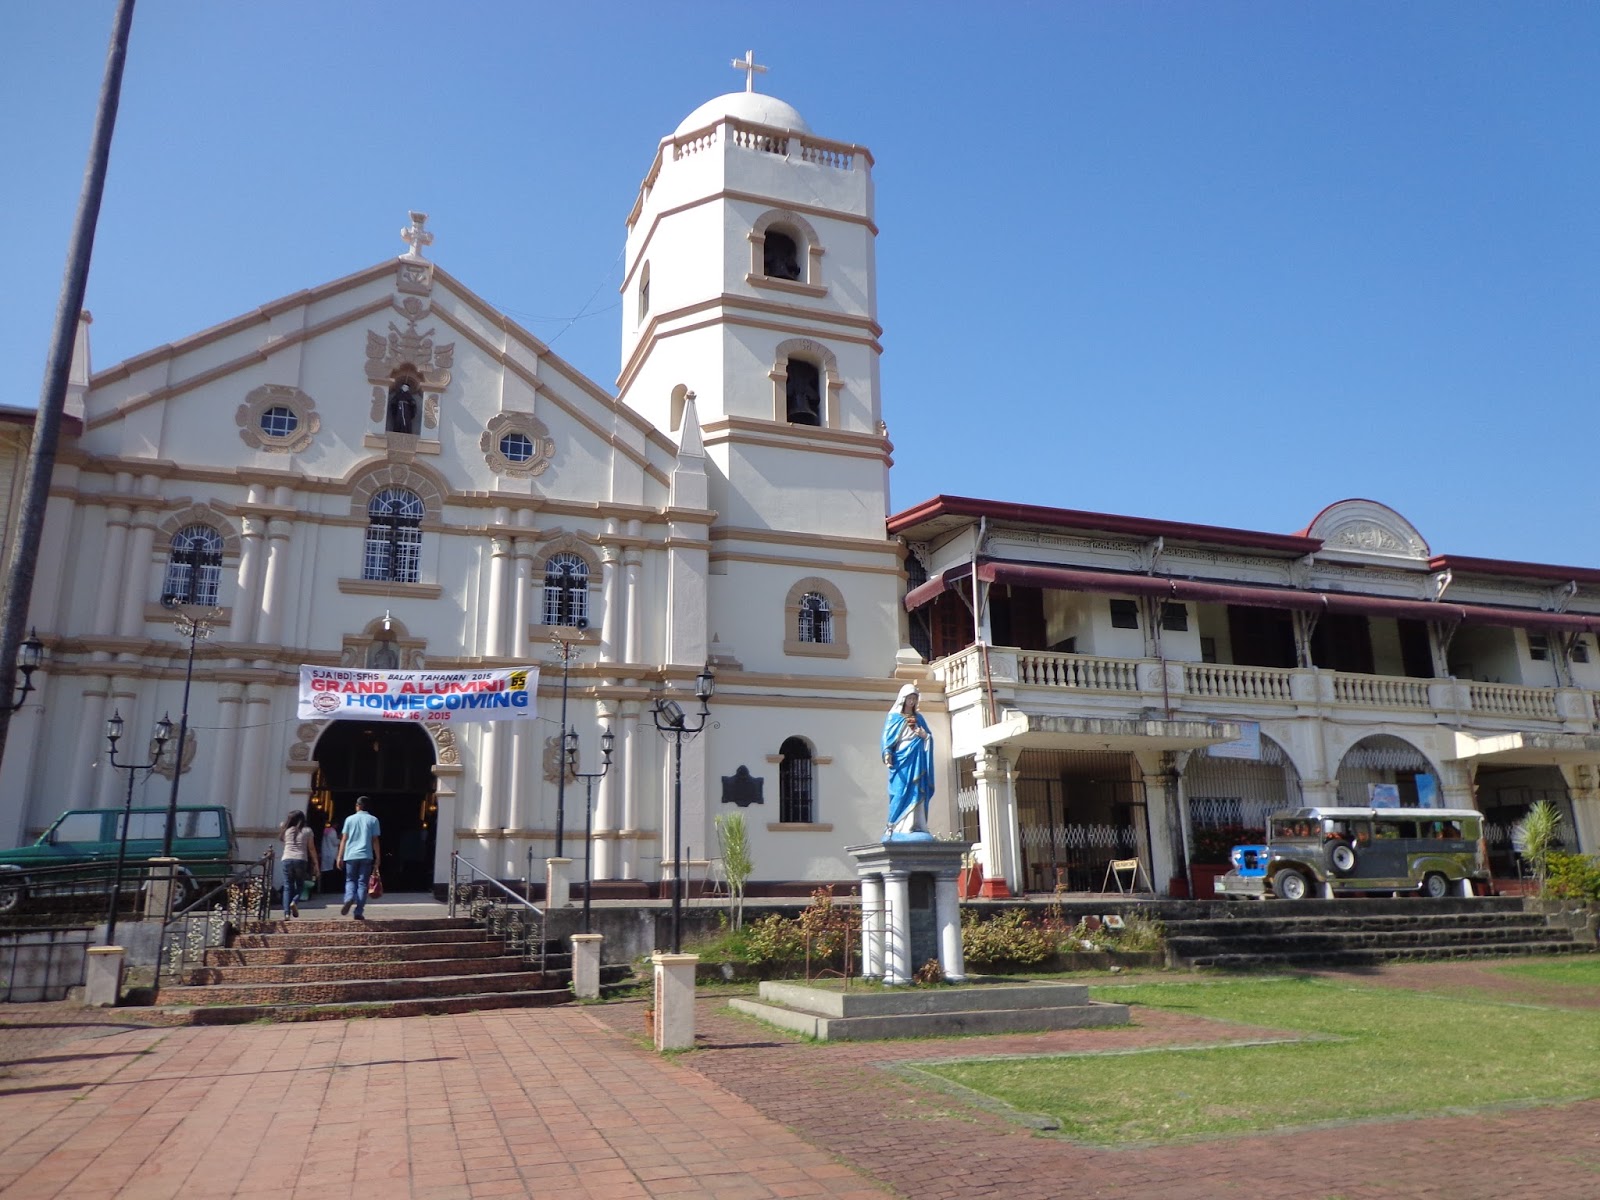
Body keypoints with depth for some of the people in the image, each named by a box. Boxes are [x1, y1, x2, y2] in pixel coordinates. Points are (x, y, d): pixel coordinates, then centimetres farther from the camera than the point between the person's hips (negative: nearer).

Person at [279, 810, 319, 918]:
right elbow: (311, 849, 5)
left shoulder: (287, 830, 9)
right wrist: (315, 863, 10)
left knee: (287, 886, 4)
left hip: (287, 859, 1)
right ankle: (295, 902, -15)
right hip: (301, 860, -1)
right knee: (300, 885, 12)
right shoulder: (307, 831, 5)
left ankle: (287, 912, -5)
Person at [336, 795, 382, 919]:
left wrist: (340, 857, 9)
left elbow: (344, 839, 4)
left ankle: (349, 898, -14)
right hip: (366, 856, -1)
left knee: (350, 880, 15)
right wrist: (377, 859, 4)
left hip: (351, 855, 1)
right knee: (362, 883, 4)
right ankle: (359, 912, 0)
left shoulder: (350, 819, 6)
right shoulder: (373, 820, 3)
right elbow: (375, 840, 1)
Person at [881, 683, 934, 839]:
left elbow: (930, 736, 19)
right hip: (902, 759, -4)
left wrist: (925, 735, -4)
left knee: (917, 793, 0)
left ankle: (917, 826, 0)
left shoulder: (919, 718, 18)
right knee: (901, 793, -11)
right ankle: (894, 827, -10)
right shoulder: (894, 717, 6)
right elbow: (887, 737, -1)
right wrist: (887, 754, -16)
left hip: (917, 760, 4)